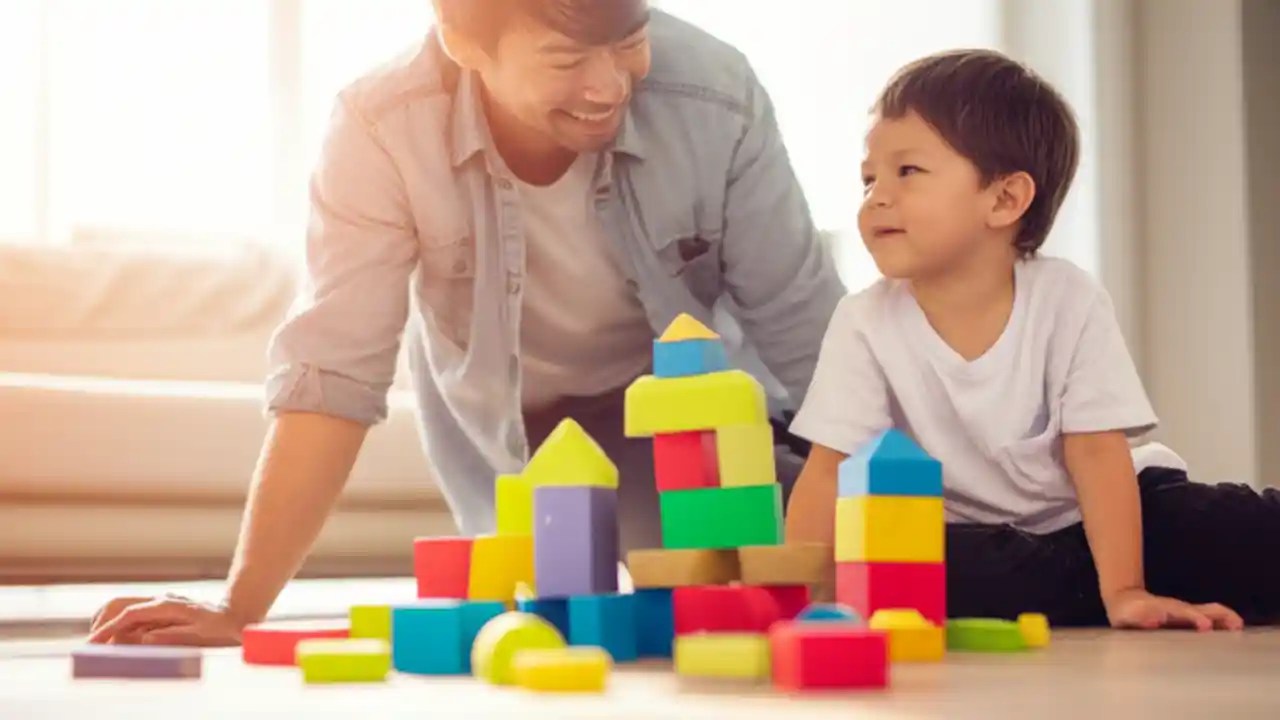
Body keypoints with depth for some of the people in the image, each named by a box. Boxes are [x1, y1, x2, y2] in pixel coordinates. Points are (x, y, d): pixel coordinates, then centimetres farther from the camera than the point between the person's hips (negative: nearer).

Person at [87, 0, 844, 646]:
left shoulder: (716, 93, -33)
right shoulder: (383, 130, -33)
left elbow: (801, 325, -22)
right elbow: (332, 374, -32)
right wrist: (241, 608, -36)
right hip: (493, 413, 0)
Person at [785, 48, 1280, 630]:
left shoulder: (1068, 300, -16)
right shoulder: (865, 324, -14)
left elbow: (1098, 452, -16)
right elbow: (830, 472, -15)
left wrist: (1123, 592, -25)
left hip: (1093, 520, -2)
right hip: (977, 543, 3)